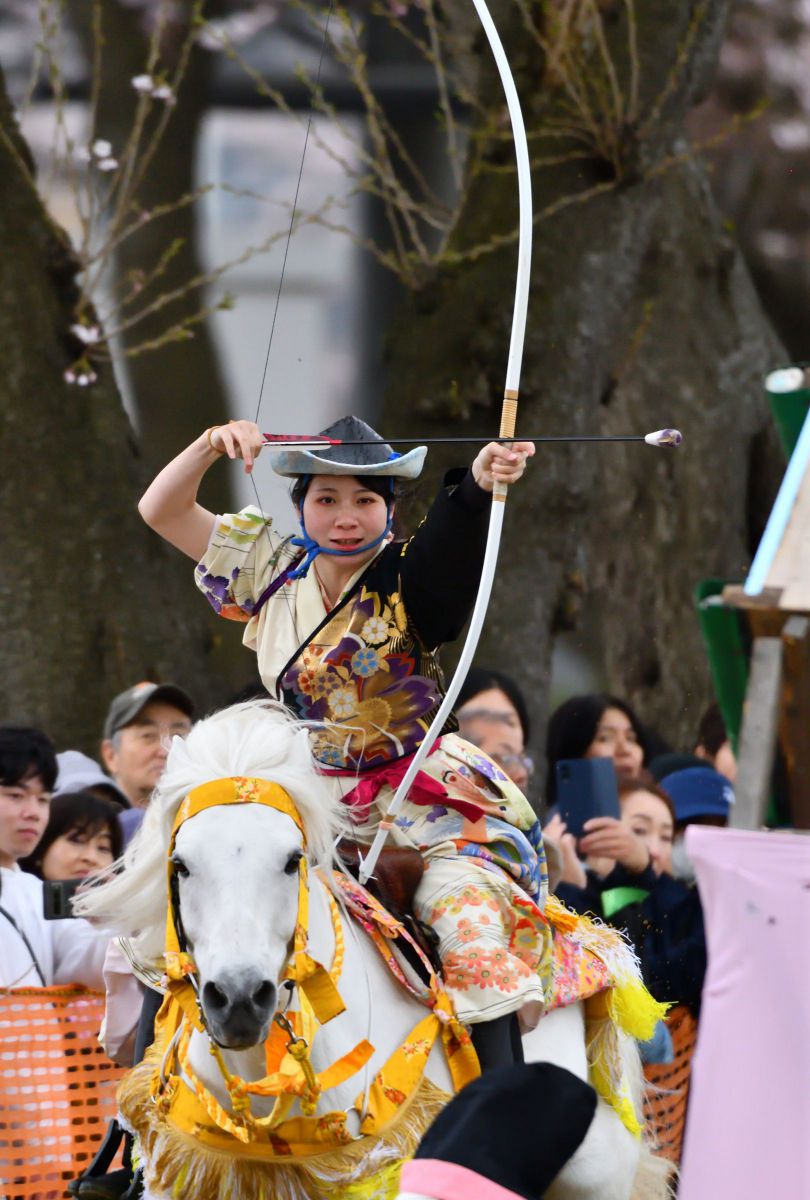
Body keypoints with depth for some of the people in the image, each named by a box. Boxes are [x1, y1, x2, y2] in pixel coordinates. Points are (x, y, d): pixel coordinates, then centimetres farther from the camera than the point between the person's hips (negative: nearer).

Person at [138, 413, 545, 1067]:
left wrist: (481, 480, -54)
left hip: (424, 791, -5)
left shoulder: (407, 580, -9)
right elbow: (161, 511, 6)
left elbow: (457, 530, -32)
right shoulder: (275, 574, 6)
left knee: (463, 898, -26)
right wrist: (213, 444, -12)